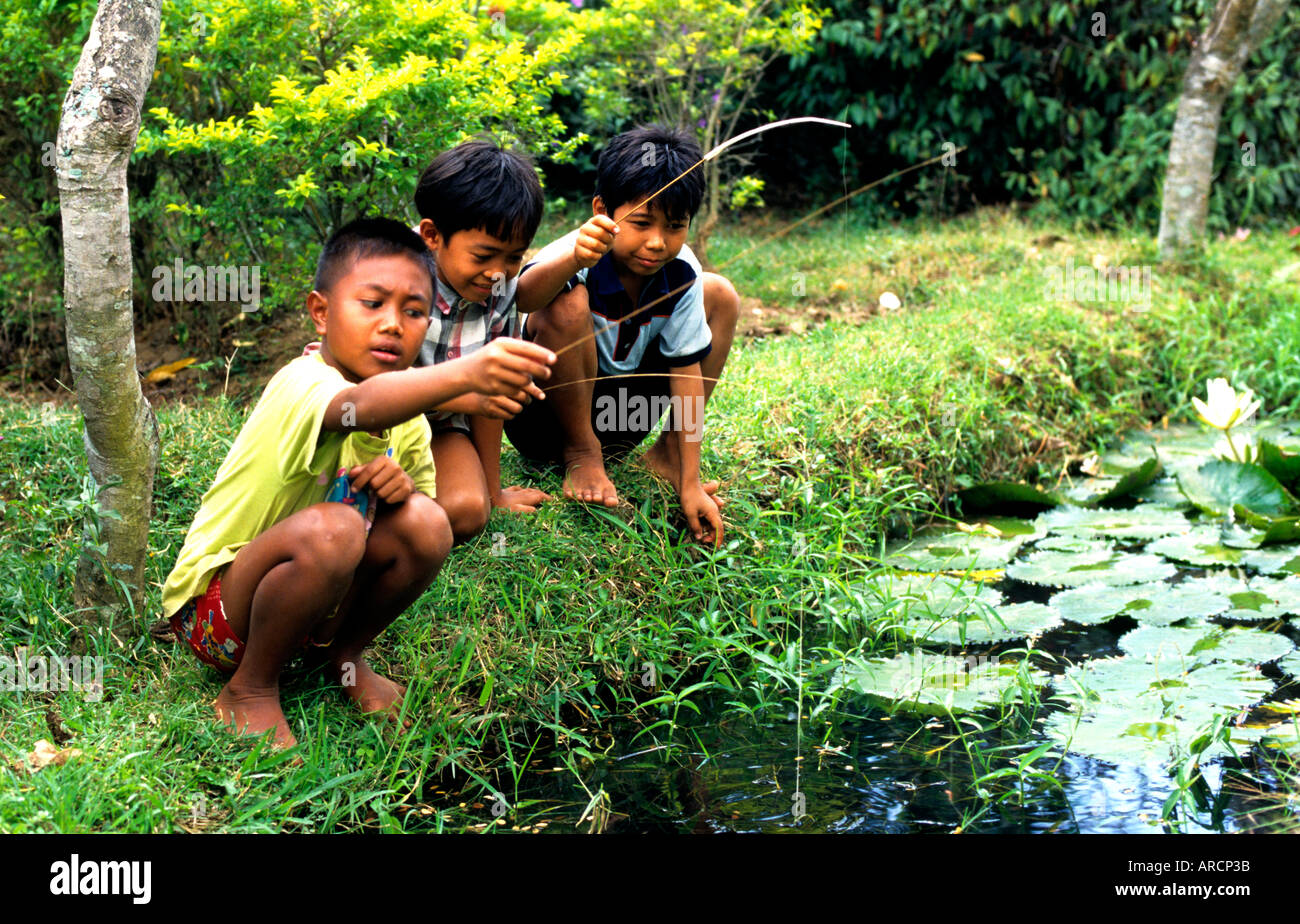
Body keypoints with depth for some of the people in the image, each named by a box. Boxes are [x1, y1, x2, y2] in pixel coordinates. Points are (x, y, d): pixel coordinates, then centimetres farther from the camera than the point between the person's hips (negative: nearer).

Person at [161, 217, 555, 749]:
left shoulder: (407, 415, 0)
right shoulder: (303, 385, -26)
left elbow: (425, 497, 10)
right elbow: (362, 406, -50)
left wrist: (404, 489, -16)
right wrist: (465, 374, -68)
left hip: (318, 599, 7)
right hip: (215, 605, -7)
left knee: (426, 524, -16)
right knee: (331, 528, -35)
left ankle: (345, 655, 8)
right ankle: (251, 689, -12)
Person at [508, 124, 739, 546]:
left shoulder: (681, 274, -13)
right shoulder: (577, 257, -27)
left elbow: (686, 371, -13)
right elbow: (524, 298, -49)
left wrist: (690, 485, -19)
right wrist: (574, 260, -71)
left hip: (619, 410, 5)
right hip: (544, 413, -5)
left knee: (719, 295, -2)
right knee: (566, 304, -34)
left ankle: (669, 454, 2)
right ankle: (581, 454, -13)